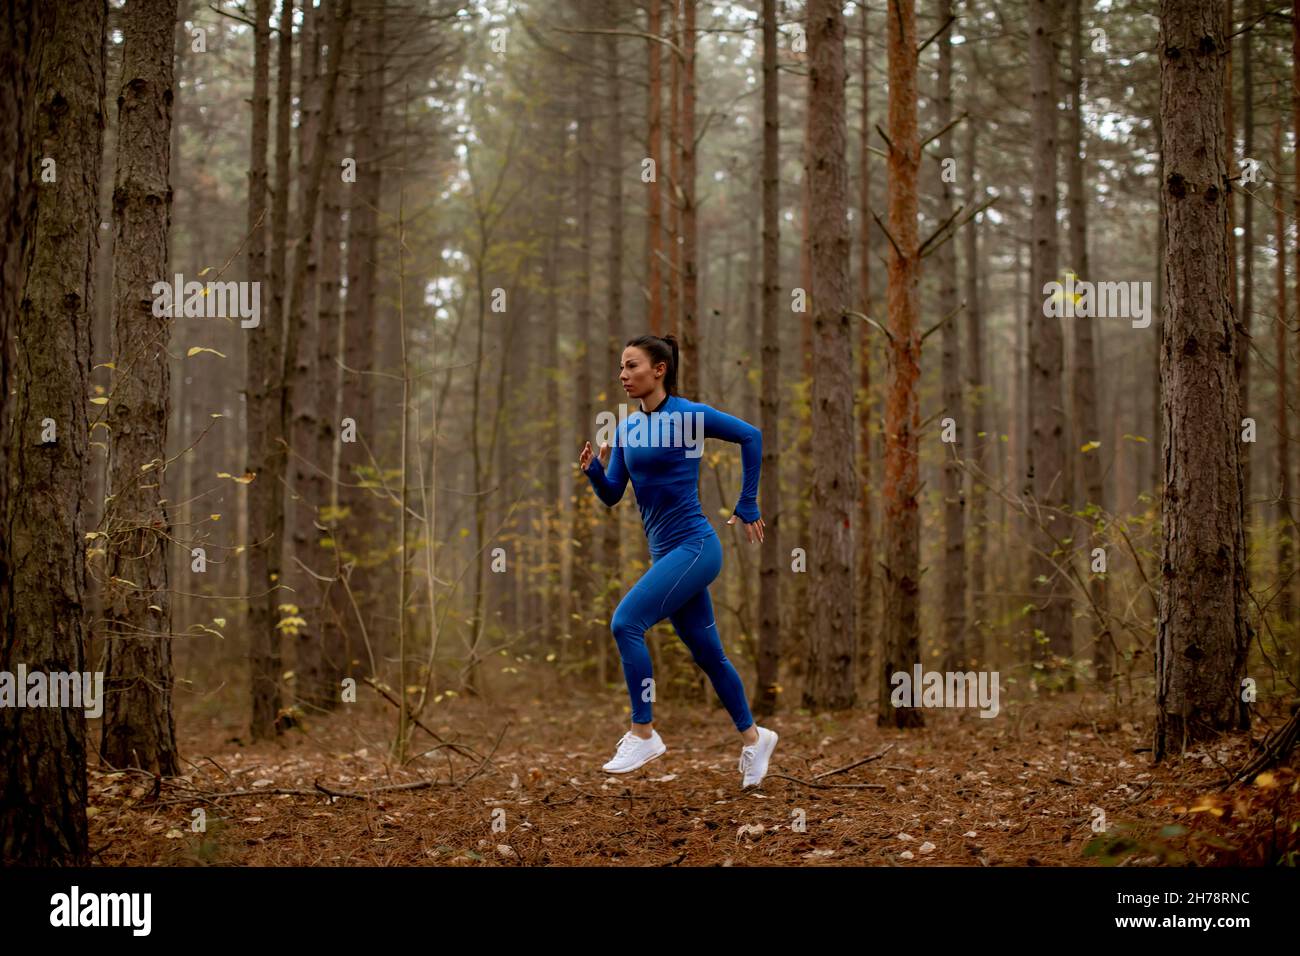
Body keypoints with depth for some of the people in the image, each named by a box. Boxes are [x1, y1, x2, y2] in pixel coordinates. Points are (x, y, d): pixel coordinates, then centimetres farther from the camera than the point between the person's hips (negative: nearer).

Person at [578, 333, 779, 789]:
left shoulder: (689, 415, -10)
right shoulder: (627, 428, 10)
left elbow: (751, 437, -3)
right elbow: (612, 495, 10)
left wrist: (748, 507, -2)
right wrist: (593, 469, -11)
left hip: (694, 547, -8)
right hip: (667, 553, 8)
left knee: (626, 621, -20)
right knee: (706, 652, 14)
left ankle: (643, 734, -10)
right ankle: (753, 738, 30)